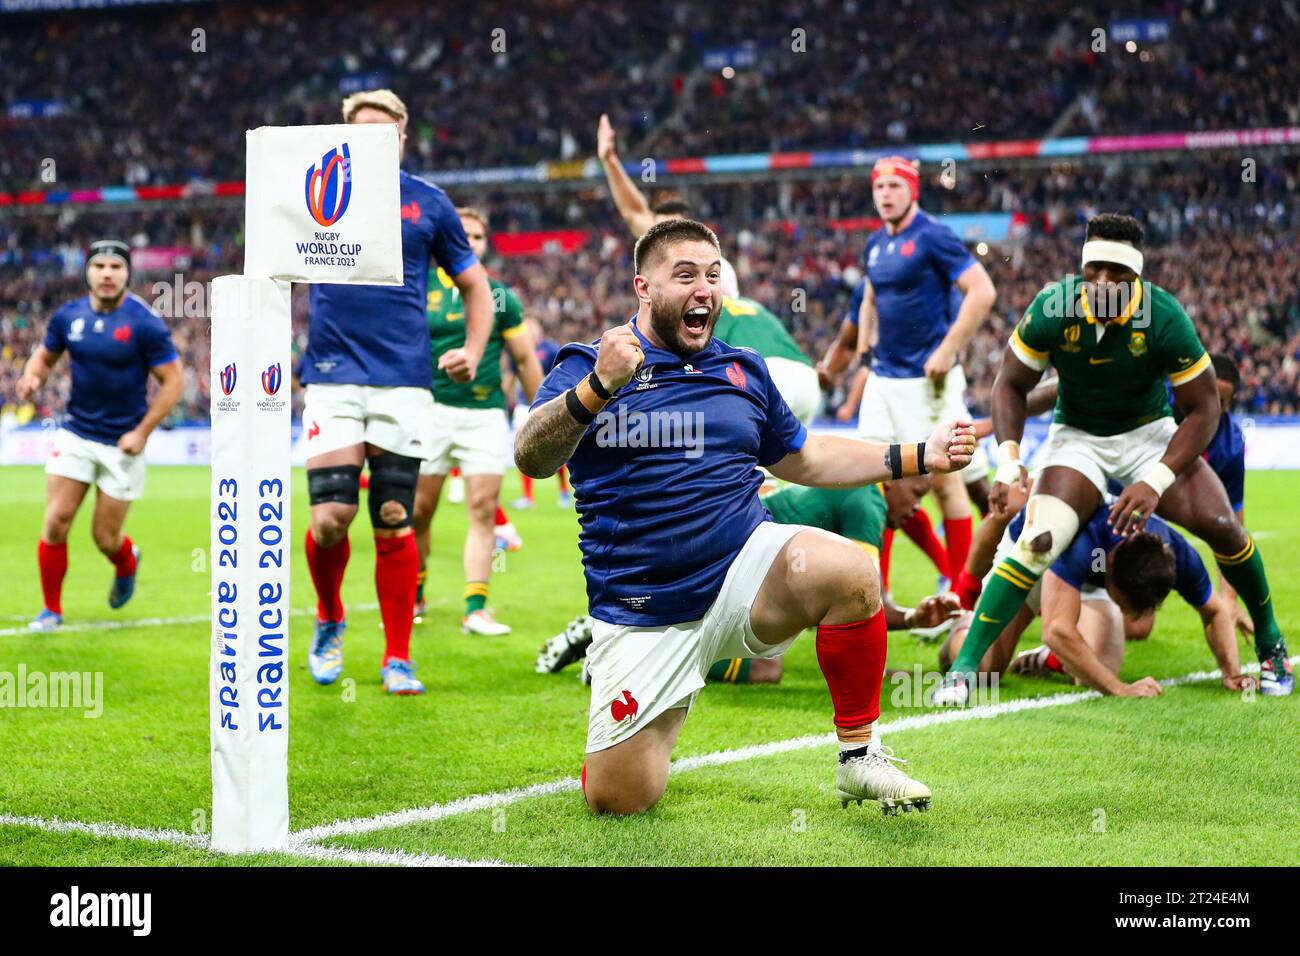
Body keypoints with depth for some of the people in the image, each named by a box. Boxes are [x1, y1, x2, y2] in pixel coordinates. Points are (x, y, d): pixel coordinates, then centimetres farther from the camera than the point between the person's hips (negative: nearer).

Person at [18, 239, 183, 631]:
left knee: (106, 538, 2)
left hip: (123, 444, -3)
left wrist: (142, 432, -14)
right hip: (75, 434, 3)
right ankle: (51, 609, 10)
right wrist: (33, 377, -8)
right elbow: (45, 355, 16)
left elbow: (173, 380, -9)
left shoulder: (145, 324, -13)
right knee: (56, 521, -6)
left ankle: (127, 563, 39)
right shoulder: (68, 316, 0)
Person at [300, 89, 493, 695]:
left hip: (404, 383, 1)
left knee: (394, 524, -1)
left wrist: (473, 352, 1)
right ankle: (329, 622, 19)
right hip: (332, 379, 0)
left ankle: (398, 658, 11)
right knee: (330, 516, -10)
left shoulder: (429, 204, 6)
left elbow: (474, 284, 16)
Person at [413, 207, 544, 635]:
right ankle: (413, 596, 19)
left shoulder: (500, 296, 6)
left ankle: (476, 608, -6)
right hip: (431, 410, -1)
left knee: (483, 510, -6)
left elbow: (525, 360, 12)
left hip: (485, 413, 1)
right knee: (418, 510, 1)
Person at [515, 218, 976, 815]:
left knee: (844, 567, -30)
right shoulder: (586, 367, -3)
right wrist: (598, 388, -37)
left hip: (744, 570, 2)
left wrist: (918, 457, 18)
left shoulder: (744, 370, 14)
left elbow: (801, 458, 26)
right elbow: (531, 458, -20)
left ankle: (860, 758, -12)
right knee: (616, 799, -8)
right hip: (642, 610, -2)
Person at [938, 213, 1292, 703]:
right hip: (1077, 437, 0)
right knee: (1037, 543, -22)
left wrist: (1155, 482, -25)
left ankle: (1270, 644, 11)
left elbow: (1202, 408, -16)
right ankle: (963, 666, -14)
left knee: (1221, 526, -15)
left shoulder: (1165, 318, -24)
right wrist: (1009, 460, -22)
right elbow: (1011, 385, -8)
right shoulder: (1053, 309, -22)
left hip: (1149, 433, 0)